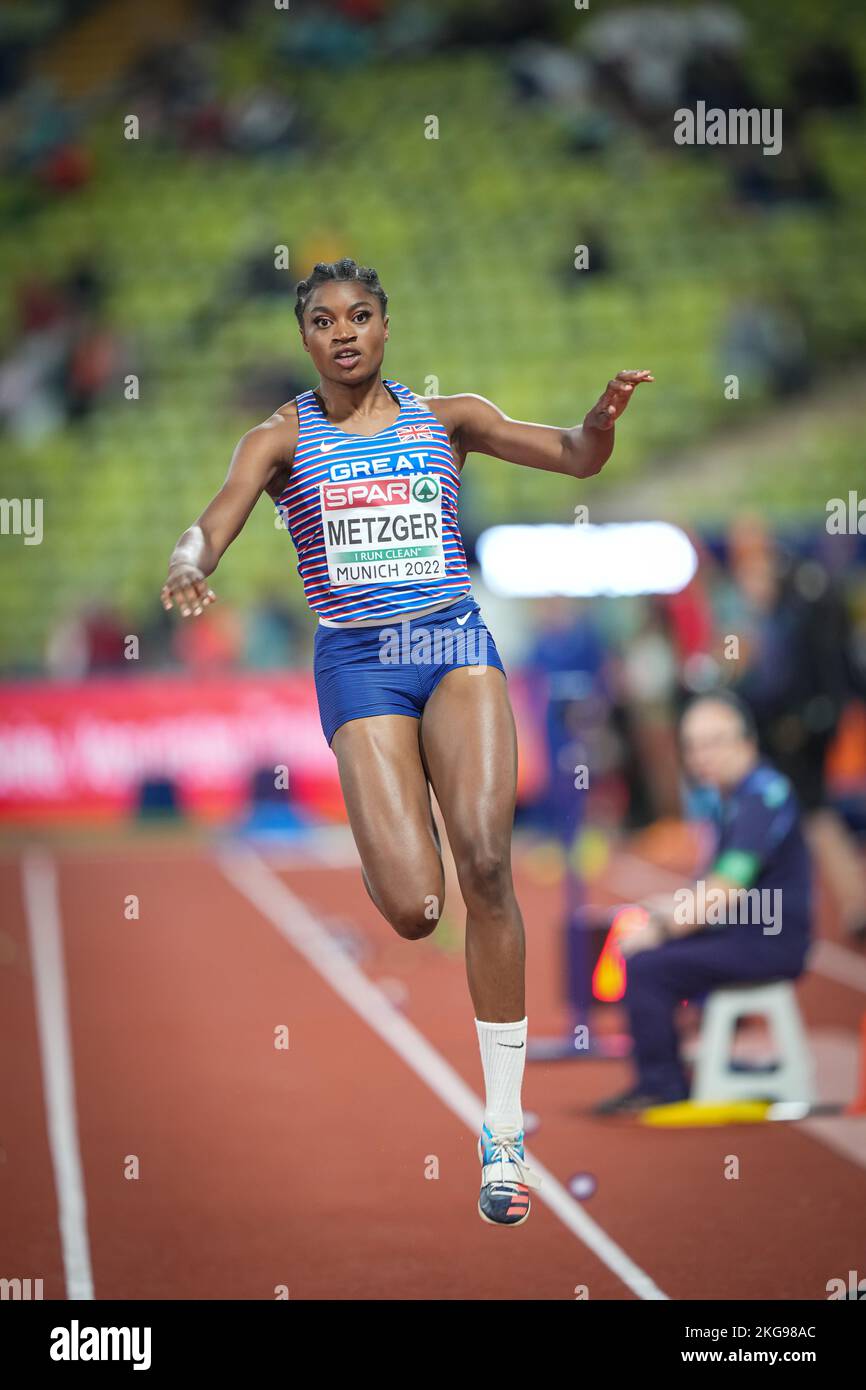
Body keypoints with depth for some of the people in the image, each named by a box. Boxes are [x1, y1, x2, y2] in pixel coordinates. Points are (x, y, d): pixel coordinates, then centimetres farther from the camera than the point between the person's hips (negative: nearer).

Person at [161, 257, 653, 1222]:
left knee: (485, 863, -20)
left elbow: (574, 456, 3)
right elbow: (217, 520, -11)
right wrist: (188, 563, -35)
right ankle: (382, 855, 29)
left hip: (457, 644, 1)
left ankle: (503, 1130, -11)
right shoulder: (283, 439, 5)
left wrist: (602, 420, -21)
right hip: (358, 661, -1)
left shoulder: (446, 419, 9)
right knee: (414, 909, -16)